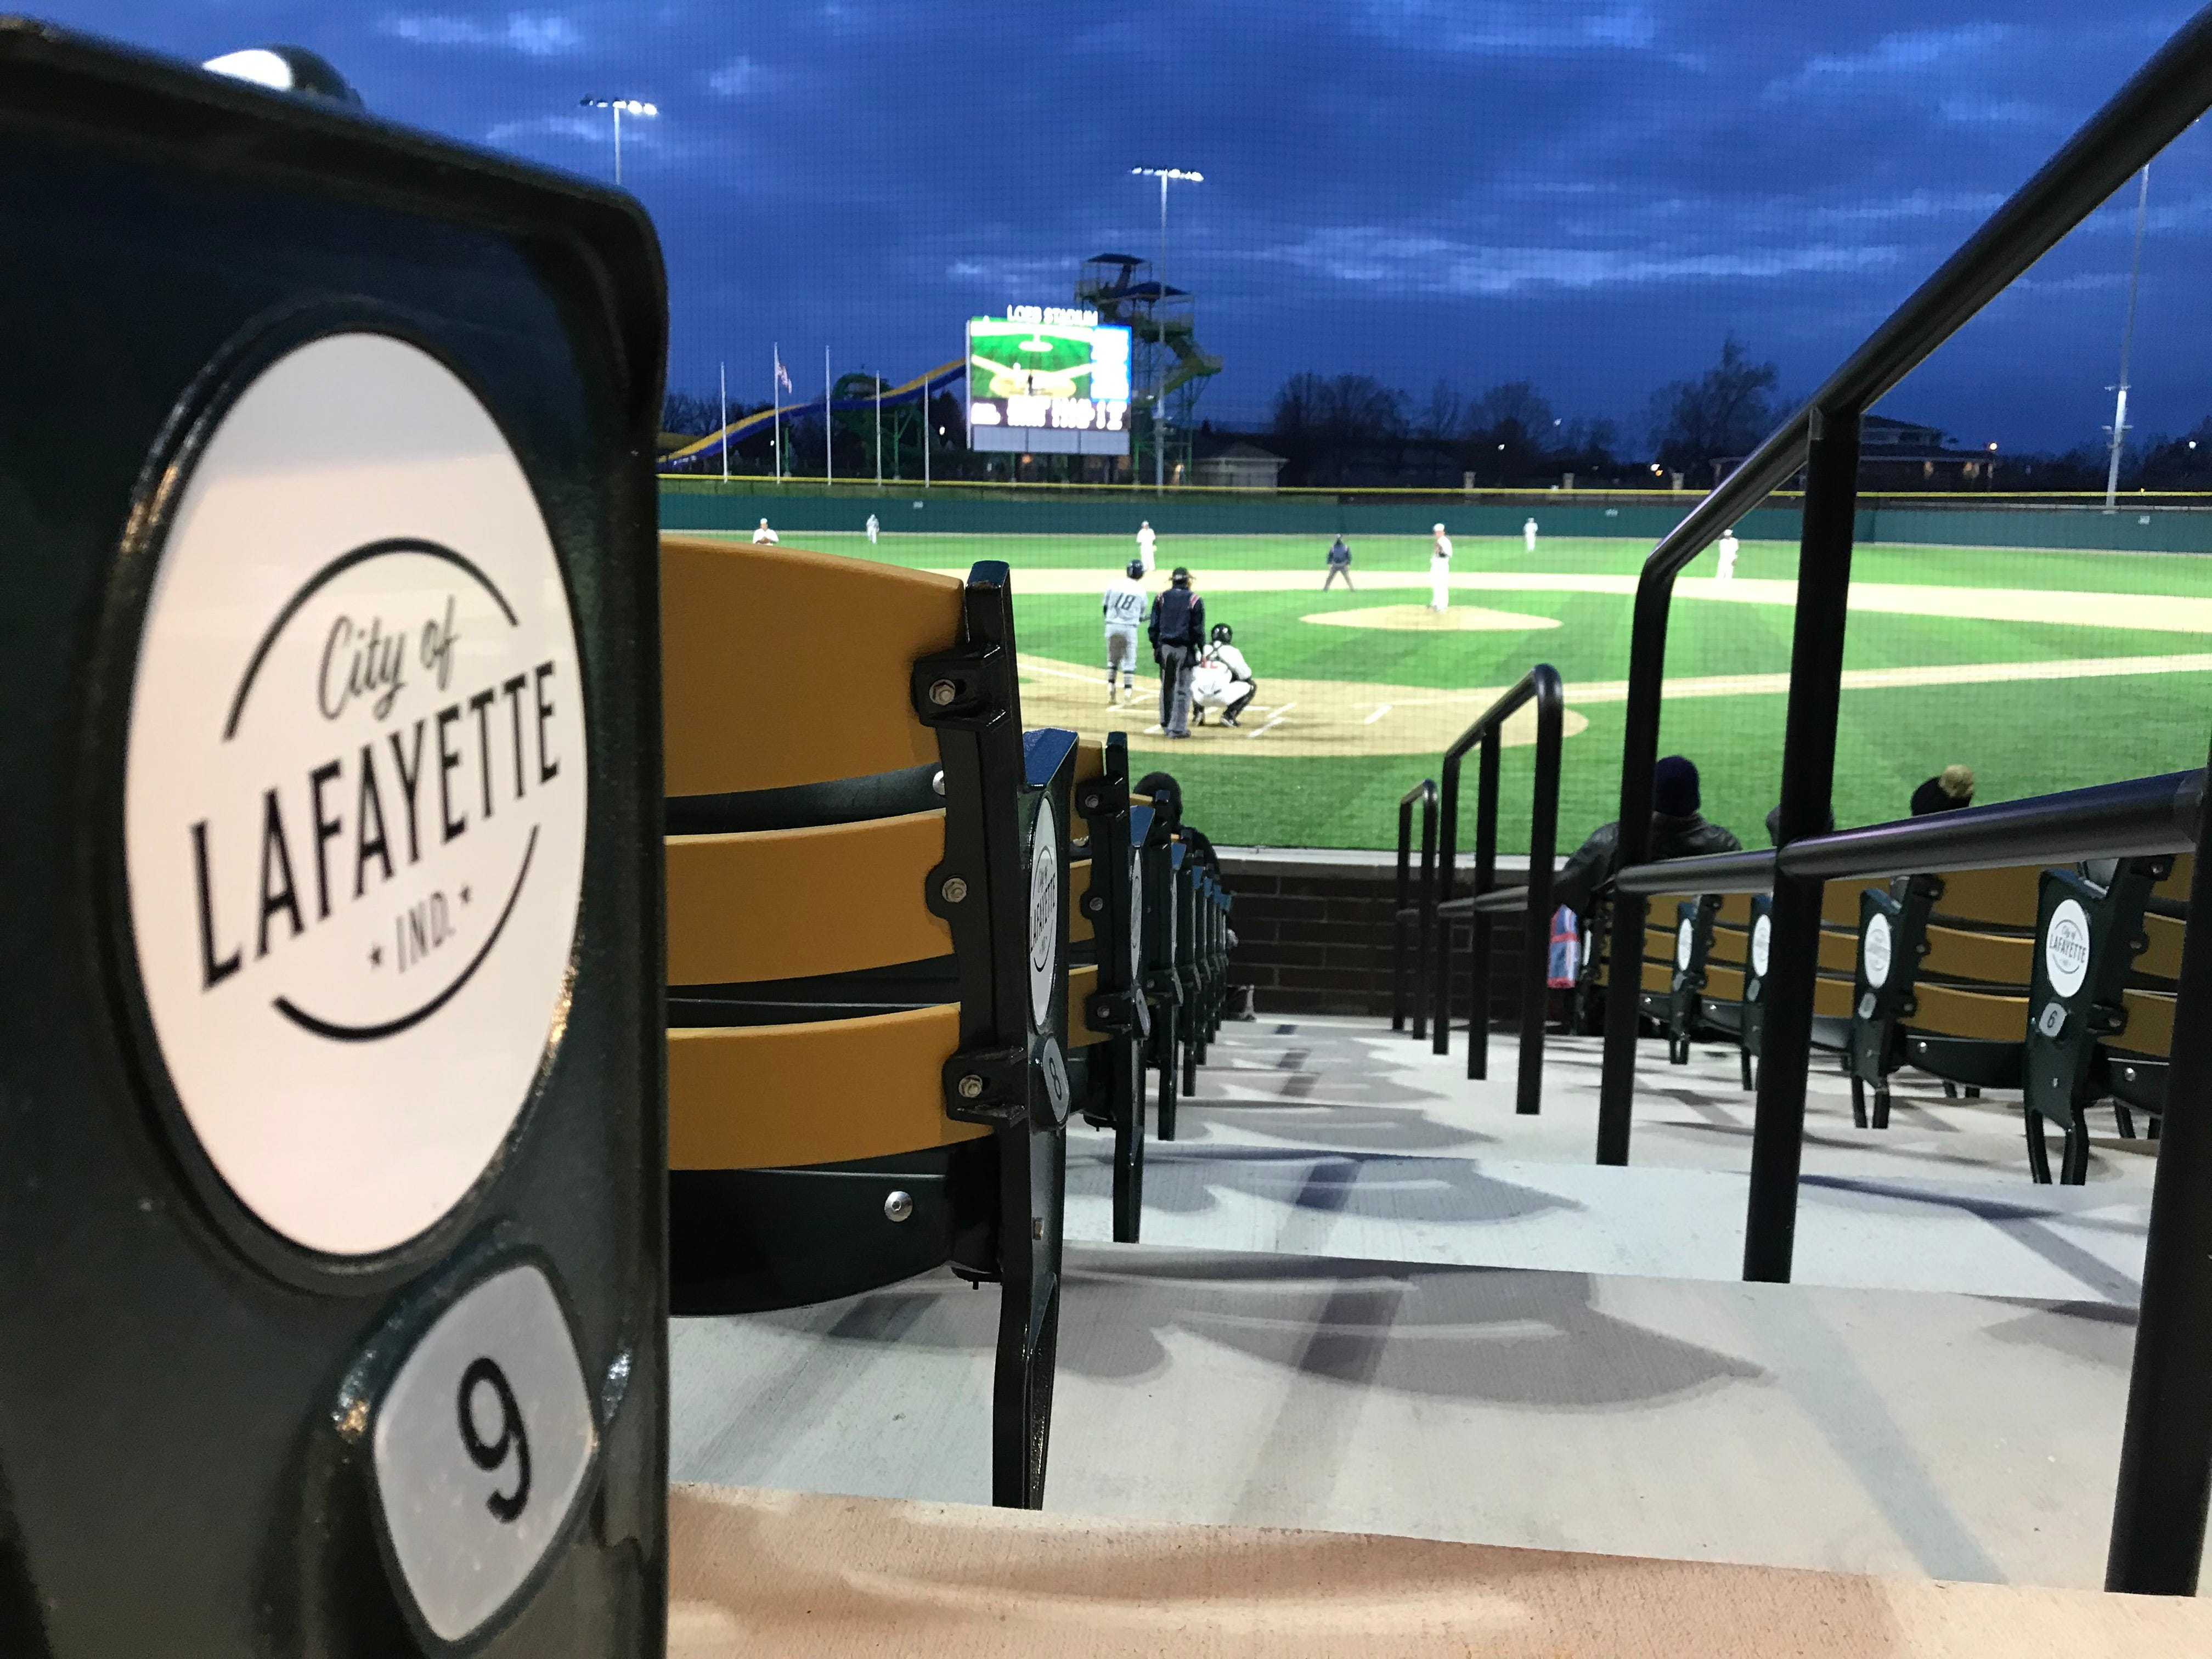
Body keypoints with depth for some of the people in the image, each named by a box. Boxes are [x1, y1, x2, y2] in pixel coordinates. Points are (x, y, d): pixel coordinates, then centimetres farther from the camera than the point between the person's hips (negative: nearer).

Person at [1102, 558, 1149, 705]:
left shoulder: (1113, 584, 1)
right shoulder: (1141, 591, 2)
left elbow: (1106, 606, 6)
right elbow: (1141, 616, 7)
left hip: (1111, 625, 1)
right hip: (1130, 628, -1)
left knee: (1112, 659, 17)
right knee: (1129, 662, 6)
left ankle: (1110, 684, 4)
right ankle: (1128, 692, 1)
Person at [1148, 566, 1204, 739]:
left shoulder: (1161, 598, 4)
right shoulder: (1194, 600, -3)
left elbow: (1154, 626, 4)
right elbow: (1198, 629, -5)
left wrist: (1155, 647, 13)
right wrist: (1202, 652, 2)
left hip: (1165, 647, 3)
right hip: (1185, 649, -3)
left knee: (1166, 687, 15)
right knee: (1183, 689, 0)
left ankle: (1166, 725, 23)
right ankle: (1178, 728, -3)